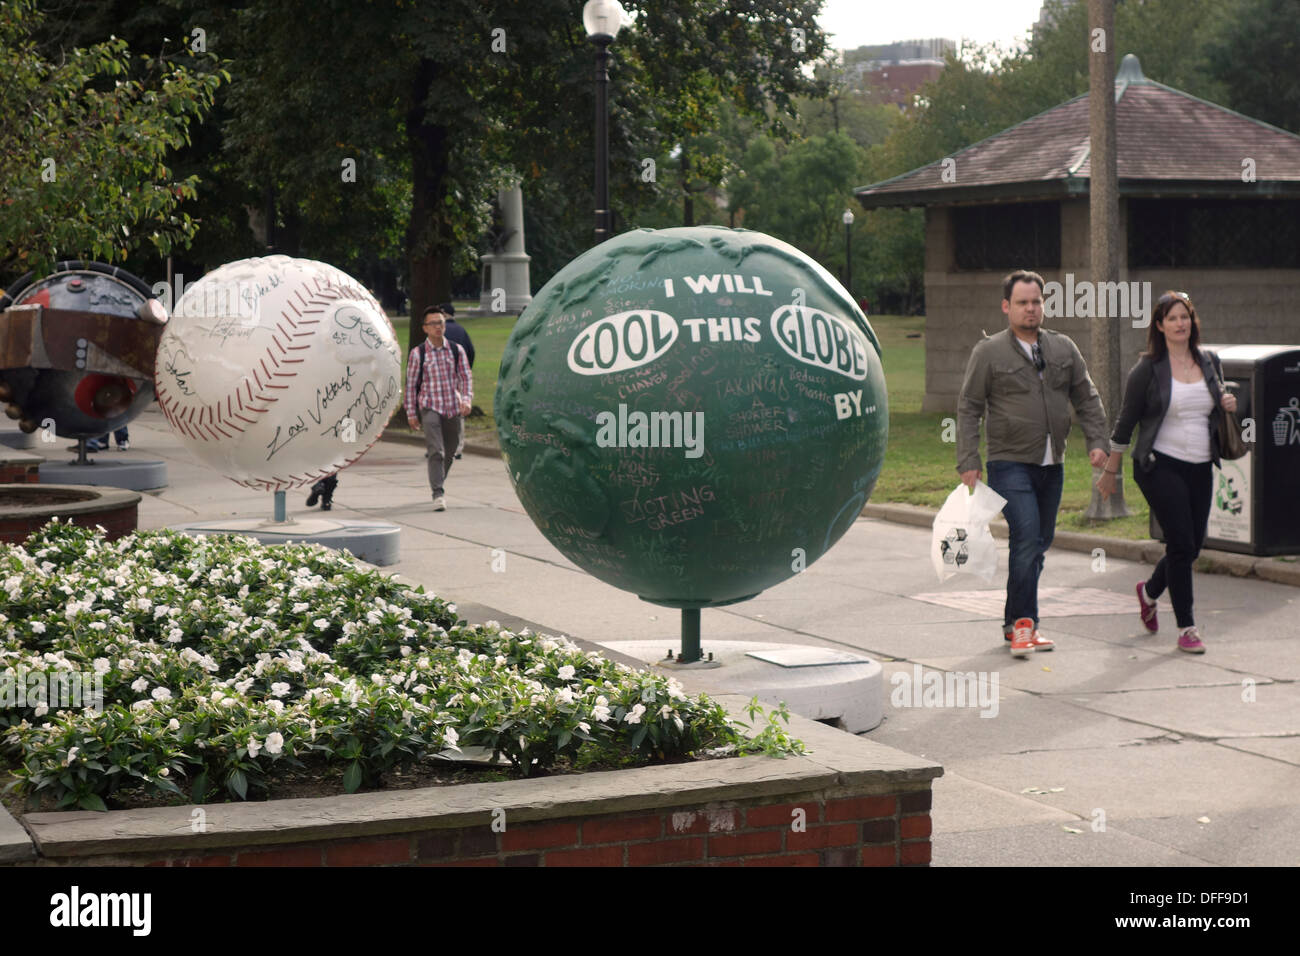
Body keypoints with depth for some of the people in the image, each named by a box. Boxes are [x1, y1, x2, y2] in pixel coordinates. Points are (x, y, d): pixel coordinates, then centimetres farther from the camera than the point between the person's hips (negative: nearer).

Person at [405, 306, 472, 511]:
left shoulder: (456, 351, 5)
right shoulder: (417, 353, -1)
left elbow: (466, 377, 6)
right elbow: (411, 384, 3)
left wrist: (467, 399, -11)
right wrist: (411, 413, 1)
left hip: (454, 409, 3)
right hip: (429, 408, -3)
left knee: (449, 453, 12)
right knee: (436, 452, -16)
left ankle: (438, 484, 35)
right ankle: (438, 494, -18)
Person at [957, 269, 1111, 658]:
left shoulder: (1064, 349, 11)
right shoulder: (988, 352, -2)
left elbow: (1087, 398, 15)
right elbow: (968, 409, -2)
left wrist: (1097, 441, 1)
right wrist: (968, 462, -8)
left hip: (1051, 465, 5)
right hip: (1010, 463, -5)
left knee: (1040, 542, 9)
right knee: (1027, 539, -17)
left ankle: (1017, 620, 20)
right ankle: (1022, 624, -12)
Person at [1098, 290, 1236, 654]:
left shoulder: (1209, 362, 9)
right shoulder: (1148, 369, -5)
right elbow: (1126, 421, 0)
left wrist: (1228, 404, -1)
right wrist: (1110, 470, 2)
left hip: (1200, 469, 5)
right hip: (1161, 466, -5)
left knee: (1192, 546, 8)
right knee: (1181, 543, -11)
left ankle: (1149, 590, 37)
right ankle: (1186, 628, -2)